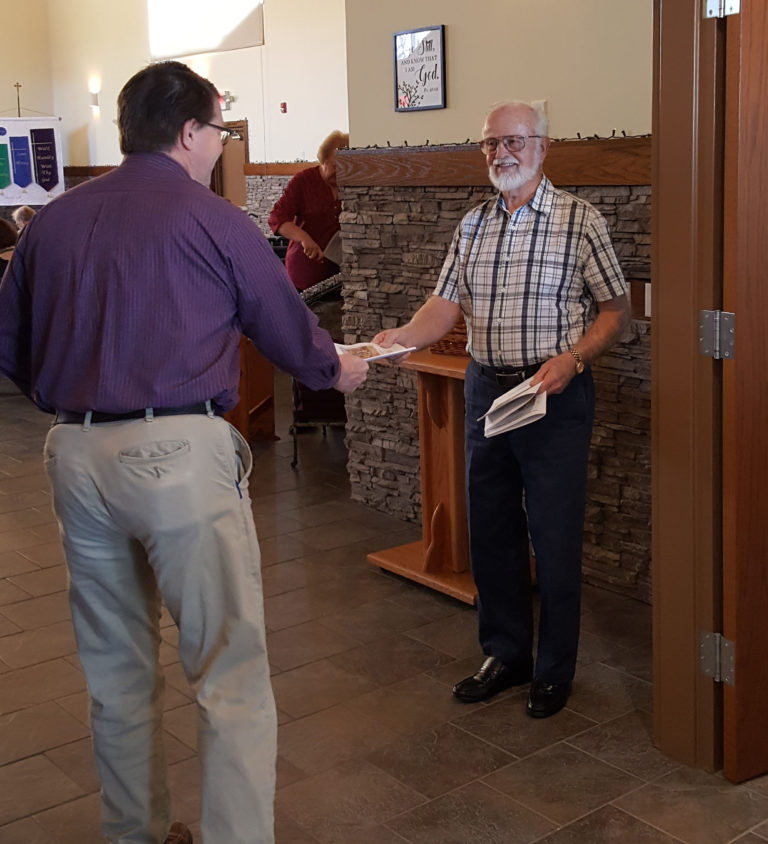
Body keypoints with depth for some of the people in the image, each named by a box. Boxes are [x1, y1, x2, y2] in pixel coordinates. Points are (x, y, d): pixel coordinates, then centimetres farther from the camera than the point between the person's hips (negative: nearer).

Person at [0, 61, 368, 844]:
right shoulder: (212, 220, -3)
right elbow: (288, 326, 6)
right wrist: (336, 369, 26)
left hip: (76, 456, 6)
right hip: (179, 453, -6)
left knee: (116, 669, 18)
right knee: (231, 674, 2)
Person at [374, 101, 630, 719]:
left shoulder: (580, 220, -5)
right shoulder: (474, 224, 10)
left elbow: (616, 310, -3)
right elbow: (447, 304, 3)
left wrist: (572, 358, -19)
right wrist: (401, 337, -16)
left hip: (556, 395, -5)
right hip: (486, 389, 5)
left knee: (554, 539, 1)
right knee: (491, 530, 13)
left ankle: (554, 670, 18)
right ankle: (505, 655, 29)